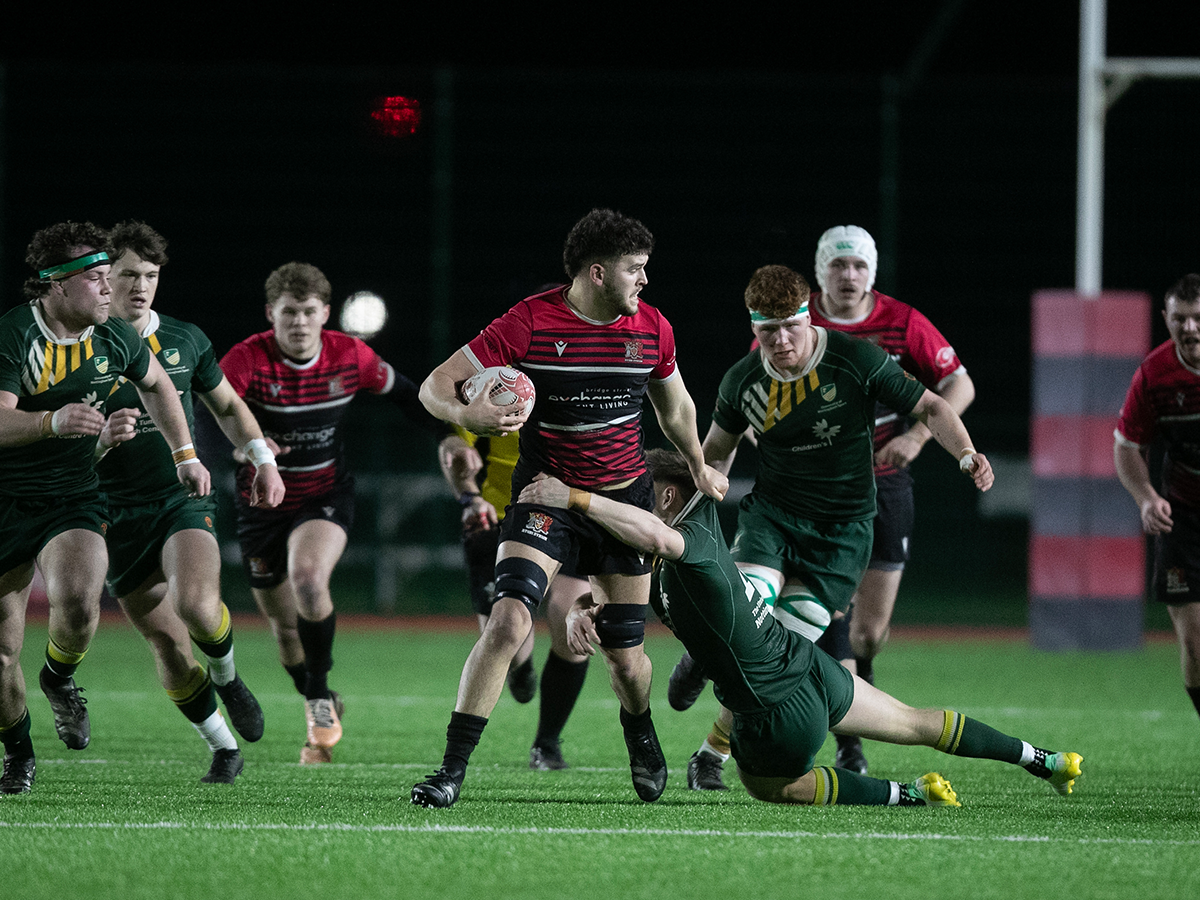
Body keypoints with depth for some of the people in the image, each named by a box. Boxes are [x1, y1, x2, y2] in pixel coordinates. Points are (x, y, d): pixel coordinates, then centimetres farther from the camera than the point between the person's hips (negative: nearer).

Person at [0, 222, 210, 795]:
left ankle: (60, 677, 6)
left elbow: (154, 382, 23)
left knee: (78, 602, -28)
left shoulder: (113, 339, 0)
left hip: (73, 499, 2)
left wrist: (184, 453, 22)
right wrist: (53, 421, -46)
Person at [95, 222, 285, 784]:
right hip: (119, 516, 0)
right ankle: (224, 749, 19)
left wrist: (262, 458, 9)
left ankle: (226, 675, 5)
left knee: (195, 605, -27)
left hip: (185, 500, 0)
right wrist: (102, 439, -26)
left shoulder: (185, 341, 6)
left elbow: (227, 405, 22)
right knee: (169, 649, 1)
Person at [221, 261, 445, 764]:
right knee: (284, 625, 8)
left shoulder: (350, 357, -11)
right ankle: (321, 712, 34)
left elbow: (402, 394, 6)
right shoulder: (249, 359, -19)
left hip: (326, 496, -1)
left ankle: (320, 697, -13)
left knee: (307, 576, -30)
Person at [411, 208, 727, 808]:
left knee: (624, 653, 5)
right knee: (508, 621, -23)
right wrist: (465, 414, -34)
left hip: (625, 499, 3)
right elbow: (436, 384, -14)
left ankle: (642, 739, 40)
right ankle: (452, 769, -18)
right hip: (546, 496, -3)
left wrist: (699, 467, 26)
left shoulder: (651, 328, -1)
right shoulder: (529, 322, -14)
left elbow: (674, 405, 20)